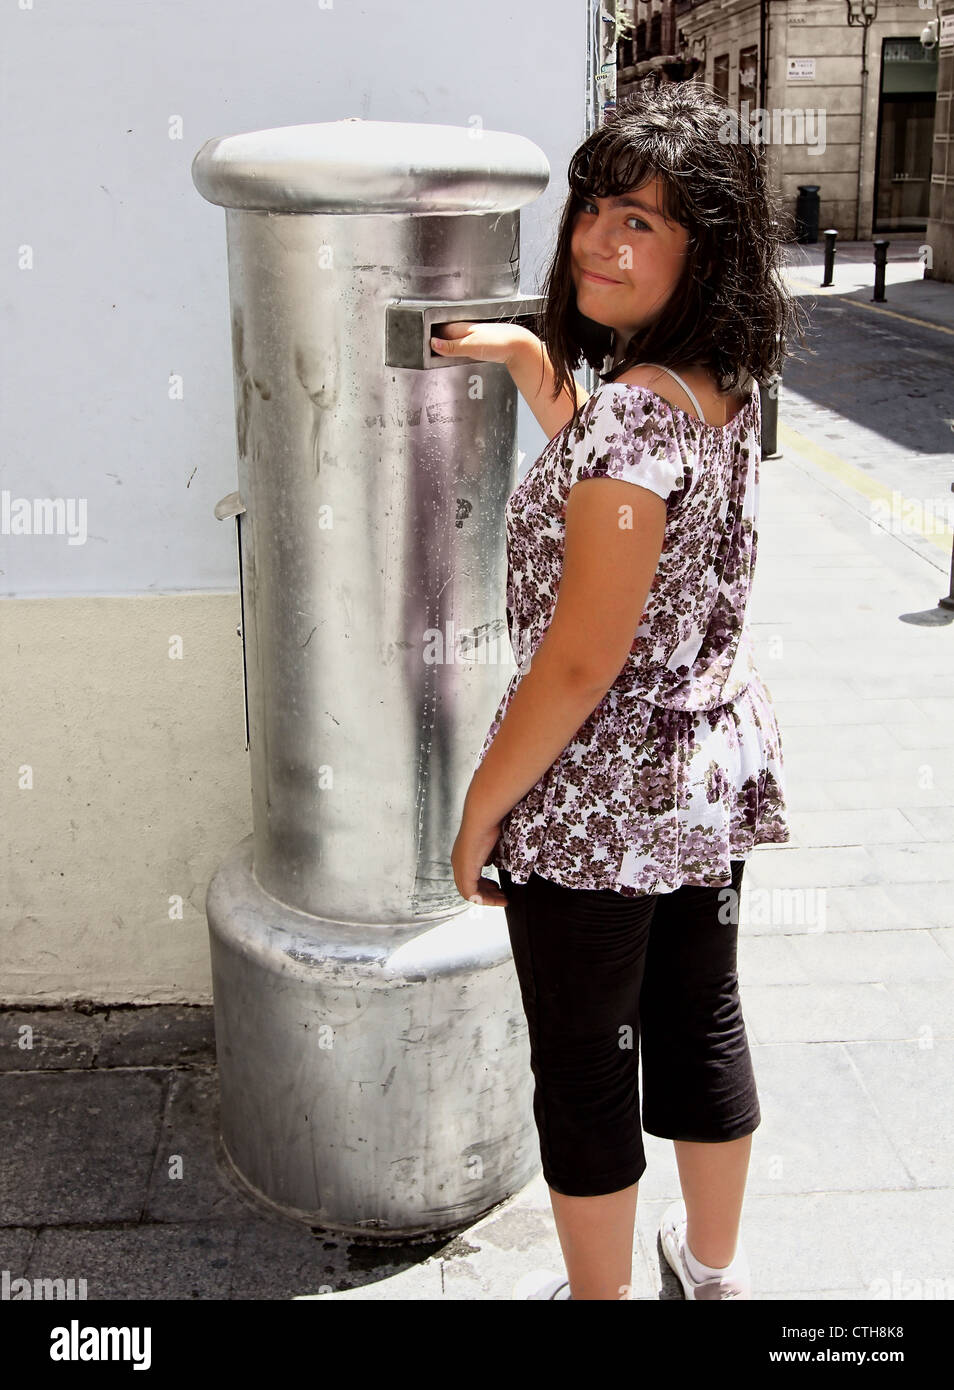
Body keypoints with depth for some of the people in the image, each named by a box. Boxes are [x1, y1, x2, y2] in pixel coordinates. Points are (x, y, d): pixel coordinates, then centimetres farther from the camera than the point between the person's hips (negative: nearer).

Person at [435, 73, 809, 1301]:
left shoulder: (634, 410, -26)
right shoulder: (721, 391, 1)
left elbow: (580, 663, -25)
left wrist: (481, 808, -14)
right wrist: (534, 362, 14)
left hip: (593, 808, -9)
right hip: (712, 780, 9)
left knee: (582, 1072, 12)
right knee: (699, 1022, 24)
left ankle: (599, 1292, 34)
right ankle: (714, 1261, 47)